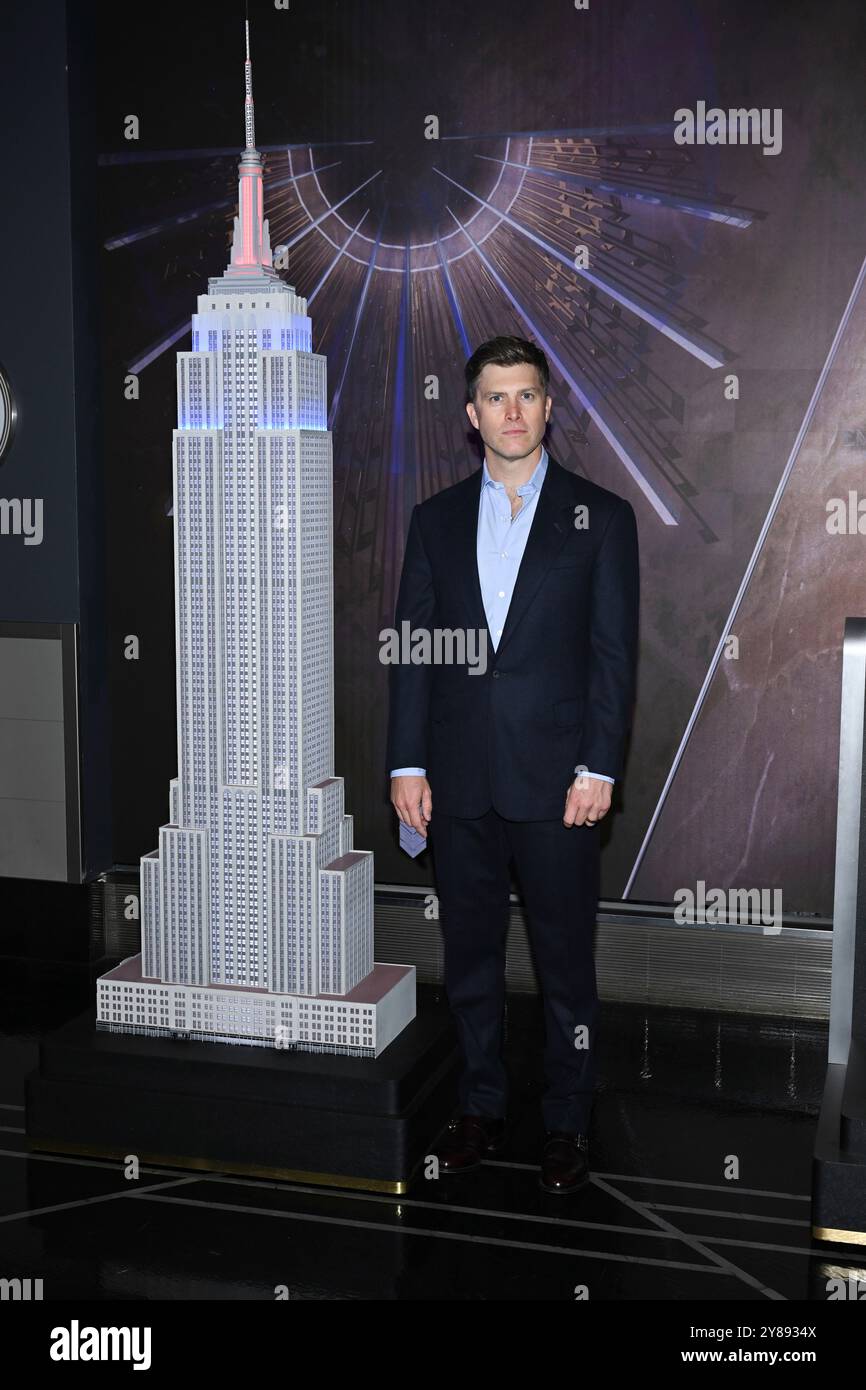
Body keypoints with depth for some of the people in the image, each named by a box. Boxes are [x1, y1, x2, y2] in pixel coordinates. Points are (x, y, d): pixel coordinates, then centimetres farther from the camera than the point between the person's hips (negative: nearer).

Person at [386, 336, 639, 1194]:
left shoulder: (600, 517, 2)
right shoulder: (436, 519, 10)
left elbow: (614, 651, -2)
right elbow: (412, 645, 7)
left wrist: (598, 768, -9)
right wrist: (407, 764, 0)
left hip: (556, 778, -2)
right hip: (459, 778, 3)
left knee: (565, 960, 5)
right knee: (469, 955, 12)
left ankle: (566, 1124, 20)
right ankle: (480, 1110, 27)